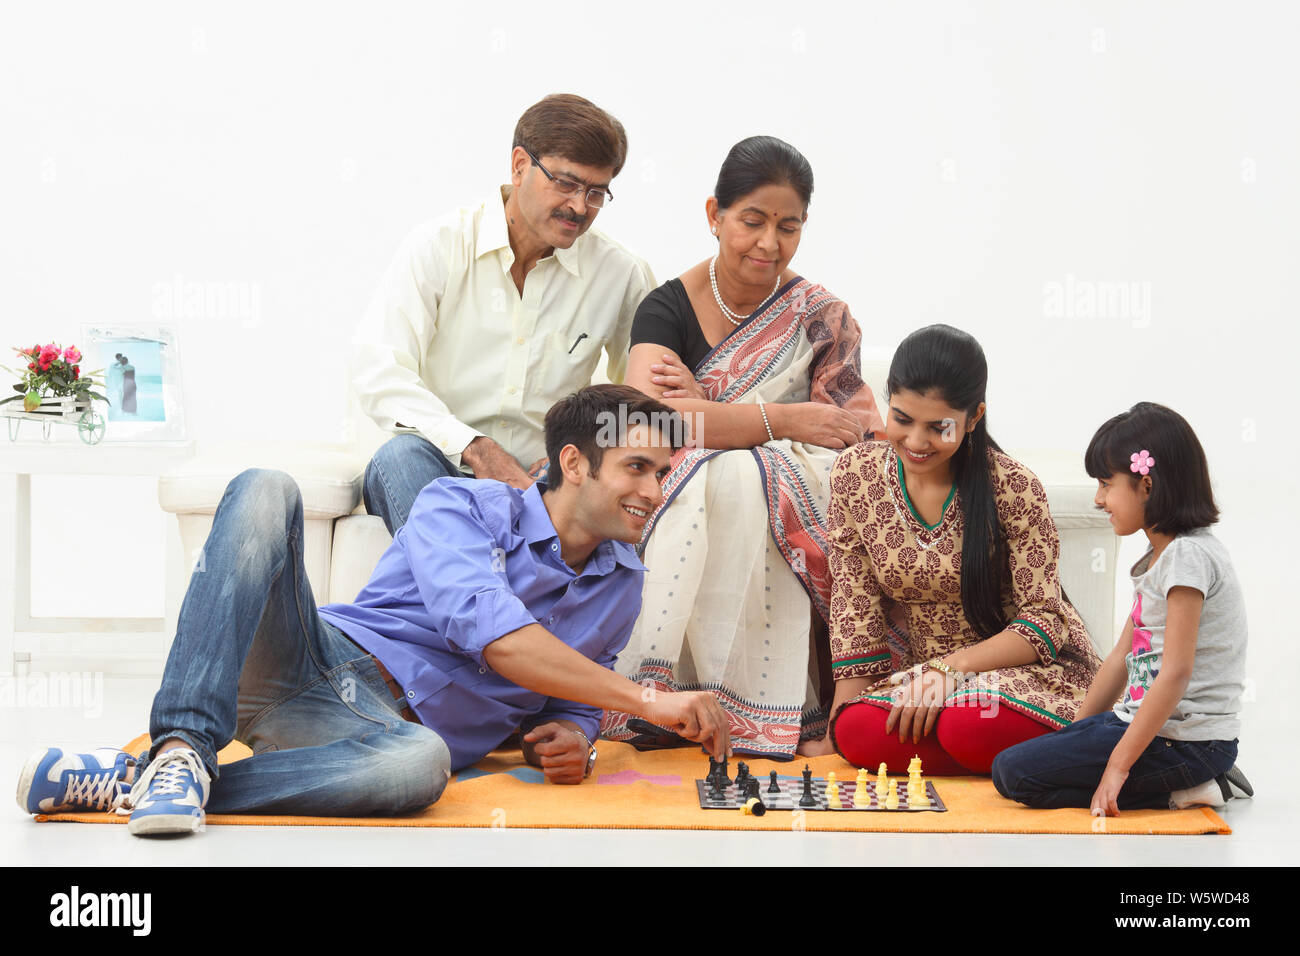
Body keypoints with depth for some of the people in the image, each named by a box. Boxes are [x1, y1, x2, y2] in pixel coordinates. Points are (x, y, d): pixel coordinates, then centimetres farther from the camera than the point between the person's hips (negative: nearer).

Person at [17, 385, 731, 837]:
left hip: (395, 726, 2)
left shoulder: (622, 590, 15)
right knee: (265, 490, -27)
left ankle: (131, 782, -34)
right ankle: (184, 744, -38)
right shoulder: (464, 506, 0)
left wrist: (571, 738, -2)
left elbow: (565, 705, 25)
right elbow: (494, 635, -18)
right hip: (311, 661, -1)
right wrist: (647, 701, -19)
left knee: (423, 763, -40)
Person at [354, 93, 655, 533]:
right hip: (444, 468, -1)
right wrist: (475, 449, -24)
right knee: (403, 455, -36)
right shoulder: (438, 245, -1)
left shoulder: (621, 274, 5)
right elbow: (377, 370, -12)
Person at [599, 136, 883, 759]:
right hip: (679, 506, 0)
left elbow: (861, 435, -6)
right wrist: (786, 419, -18)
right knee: (713, 478, -34)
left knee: (734, 479, -32)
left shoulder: (820, 317, 6)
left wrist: (708, 410, -13)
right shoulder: (668, 308, 3)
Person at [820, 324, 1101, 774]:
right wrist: (840, 720, -8)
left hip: (1017, 665, -4)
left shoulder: (1014, 488, -14)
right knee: (860, 733, -27)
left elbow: (1044, 621, -12)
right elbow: (854, 607, -1)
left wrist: (950, 668, -26)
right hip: (918, 667, 4)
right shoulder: (854, 474, -4)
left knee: (970, 725, -37)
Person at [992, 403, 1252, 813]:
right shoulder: (1158, 557, 15)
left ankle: (1179, 793, -9)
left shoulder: (1187, 555, -16)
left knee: (1013, 772, -13)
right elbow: (1122, 656, 18)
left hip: (1185, 741, -10)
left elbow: (1176, 674, -21)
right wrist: (1077, 732, 15)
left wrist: (1118, 764, -22)